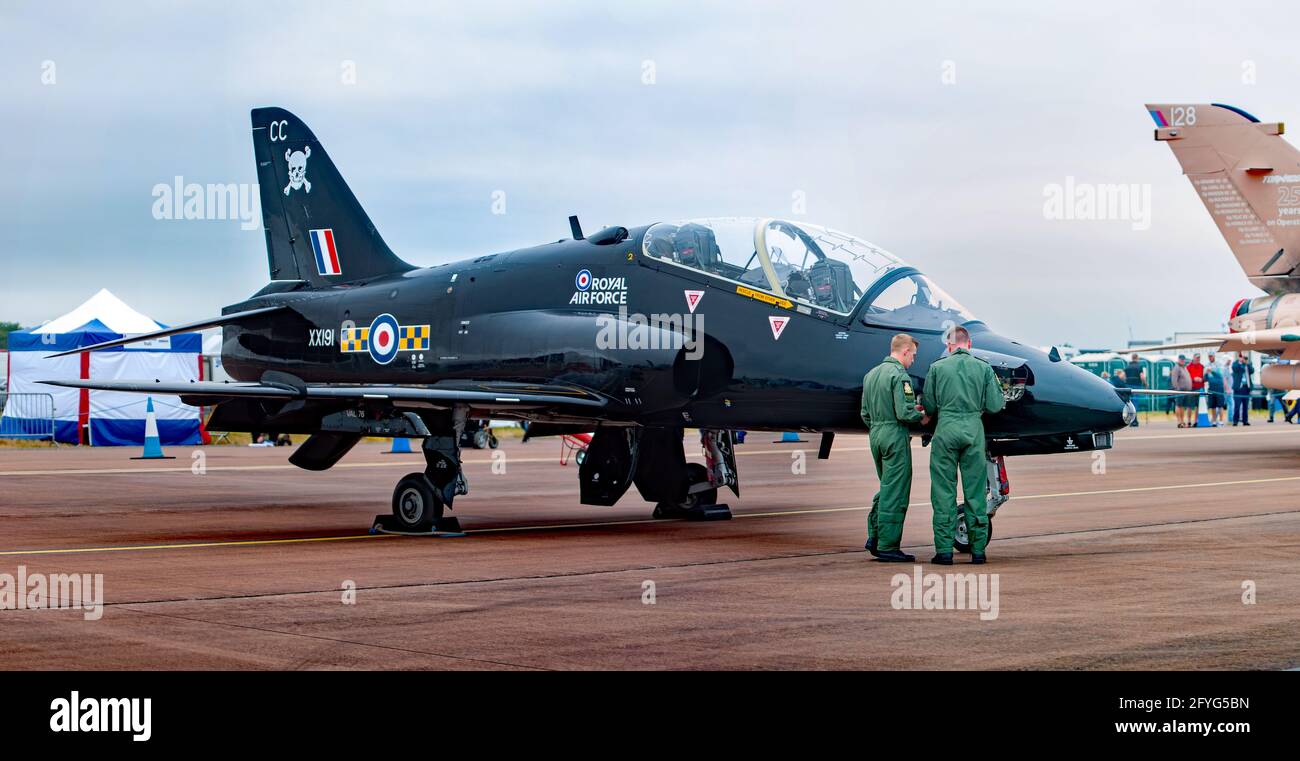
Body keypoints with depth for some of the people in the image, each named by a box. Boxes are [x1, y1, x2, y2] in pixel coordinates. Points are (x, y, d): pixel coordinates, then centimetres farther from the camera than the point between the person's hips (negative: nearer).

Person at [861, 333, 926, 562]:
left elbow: (865, 413, 16)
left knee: (886, 487, 19)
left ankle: (874, 537, 14)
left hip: (875, 434, 8)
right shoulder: (900, 376, -13)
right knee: (895, 493, -3)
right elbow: (904, 413, -20)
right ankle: (887, 547, -1)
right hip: (895, 435, -8)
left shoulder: (871, 374, 14)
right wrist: (921, 417, -2)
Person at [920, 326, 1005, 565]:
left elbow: (929, 406, 3)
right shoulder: (983, 368, 3)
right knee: (975, 491, 7)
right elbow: (994, 405, 0)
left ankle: (944, 551, 1)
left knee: (943, 491, 3)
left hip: (946, 429, -1)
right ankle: (978, 550, 9)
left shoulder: (937, 368, 1)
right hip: (974, 429, 1)